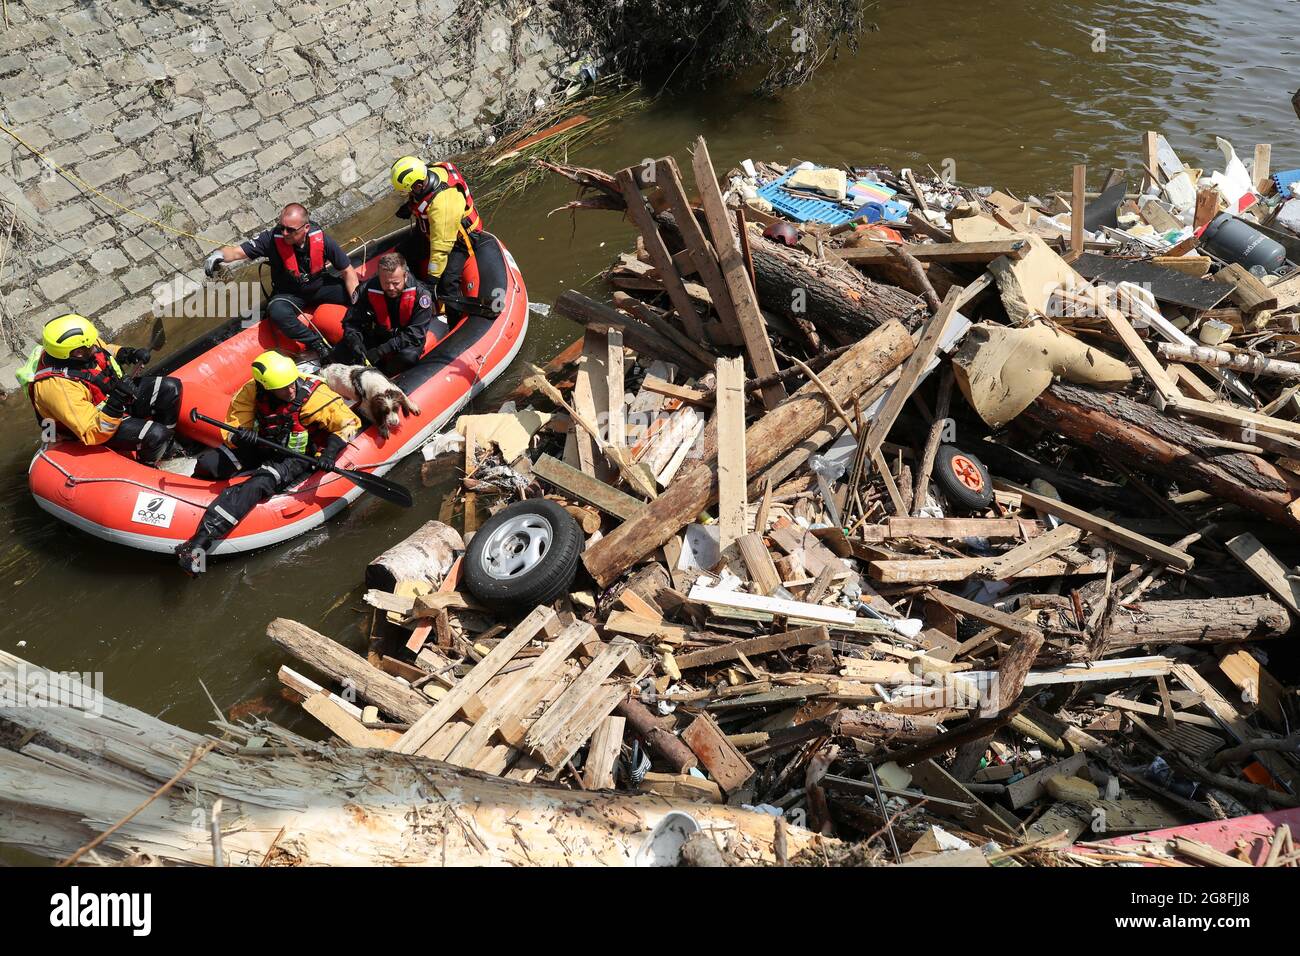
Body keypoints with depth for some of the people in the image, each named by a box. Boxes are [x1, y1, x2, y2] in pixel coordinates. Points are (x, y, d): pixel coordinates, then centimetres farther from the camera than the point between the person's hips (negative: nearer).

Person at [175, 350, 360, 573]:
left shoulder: (315, 396, -24)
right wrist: (237, 436, -36)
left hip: (296, 456, -5)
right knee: (207, 463, -10)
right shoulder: (251, 392, -14)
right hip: (260, 446, 5)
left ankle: (202, 540, -37)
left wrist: (330, 452, -27)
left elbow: (349, 422, -15)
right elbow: (232, 428, -10)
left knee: (257, 485, -30)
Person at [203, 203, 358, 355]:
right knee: (277, 311, -37)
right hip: (289, 294, -1)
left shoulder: (321, 238, -19)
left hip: (320, 286, 1)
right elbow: (237, 251, -25)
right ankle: (319, 345, -26)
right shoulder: (272, 238, -22)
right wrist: (219, 255, -49)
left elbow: (347, 271, -13)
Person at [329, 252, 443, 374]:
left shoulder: (420, 294, -24)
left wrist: (381, 350, -33)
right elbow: (352, 322, -7)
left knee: (409, 356, -38)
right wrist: (354, 342, -30)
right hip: (380, 334, 3)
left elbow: (415, 333, -26)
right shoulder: (369, 290, -15)